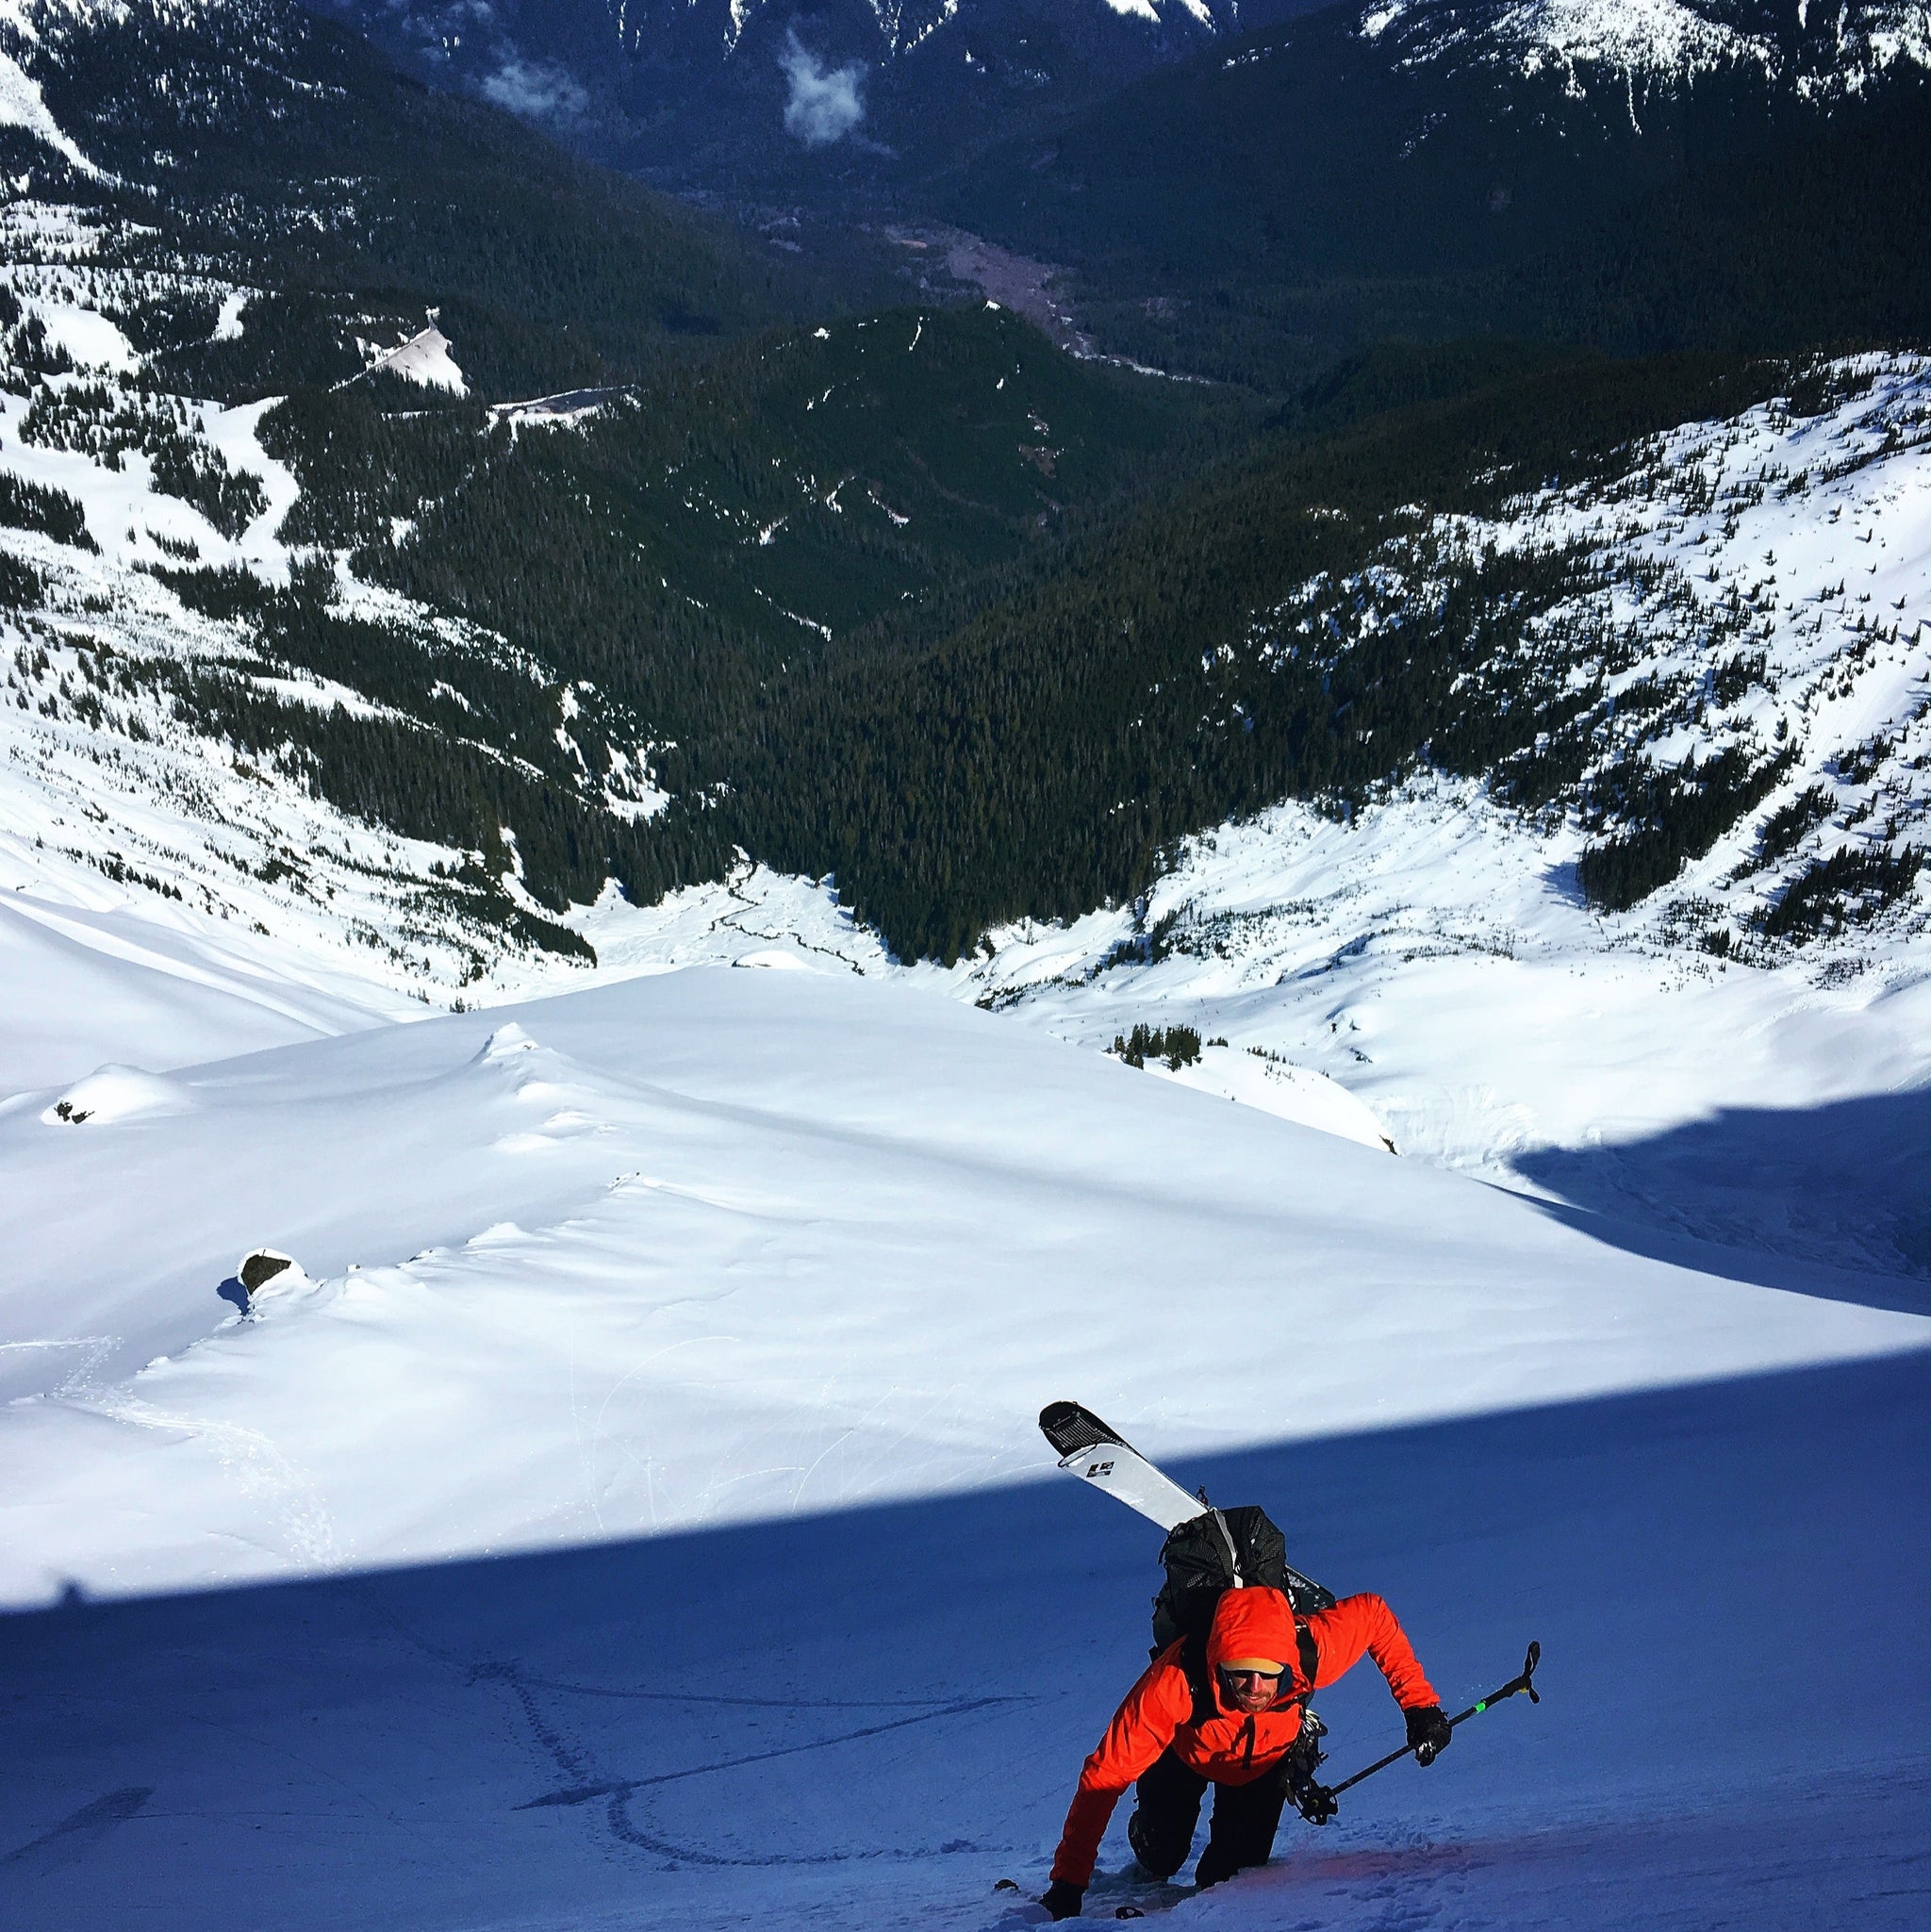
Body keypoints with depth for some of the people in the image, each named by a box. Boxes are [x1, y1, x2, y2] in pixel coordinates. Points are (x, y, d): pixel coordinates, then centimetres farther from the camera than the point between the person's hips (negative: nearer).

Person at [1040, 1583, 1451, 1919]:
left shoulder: (1314, 1652, -42)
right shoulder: (1174, 1684, -46)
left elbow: (1372, 1614, -20)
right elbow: (1104, 1776, -39)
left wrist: (1418, 1704, -21)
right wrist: (1067, 1884, -39)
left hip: (1269, 1754, 1)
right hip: (1185, 1750, -1)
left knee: (1238, 1861, -8)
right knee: (1162, 1858, 0)